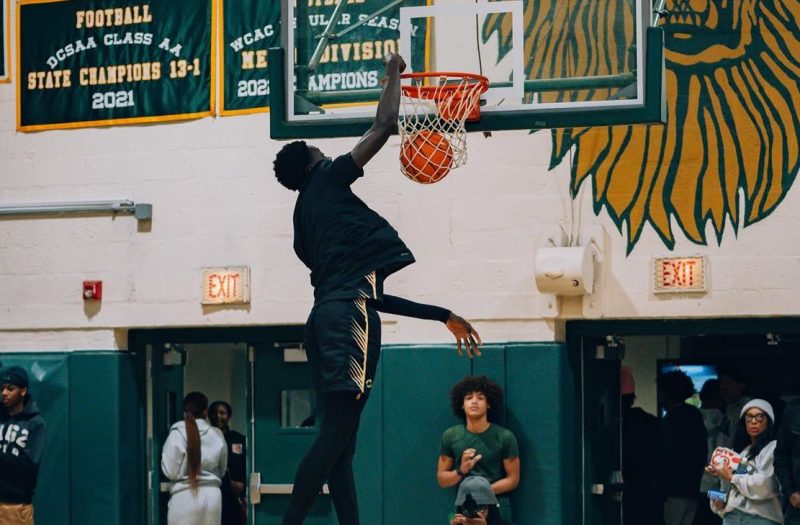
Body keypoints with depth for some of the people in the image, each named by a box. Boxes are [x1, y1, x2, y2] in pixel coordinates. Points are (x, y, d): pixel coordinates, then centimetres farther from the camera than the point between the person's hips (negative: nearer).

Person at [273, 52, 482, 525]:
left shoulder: (305, 223, 28)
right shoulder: (328, 180, 8)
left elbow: (373, 295, 28)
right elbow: (384, 126, 3)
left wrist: (441, 315, 28)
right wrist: (394, 73, 22)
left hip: (333, 312, 9)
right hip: (346, 313, -9)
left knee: (341, 440, 4)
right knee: (336, 435, -14)